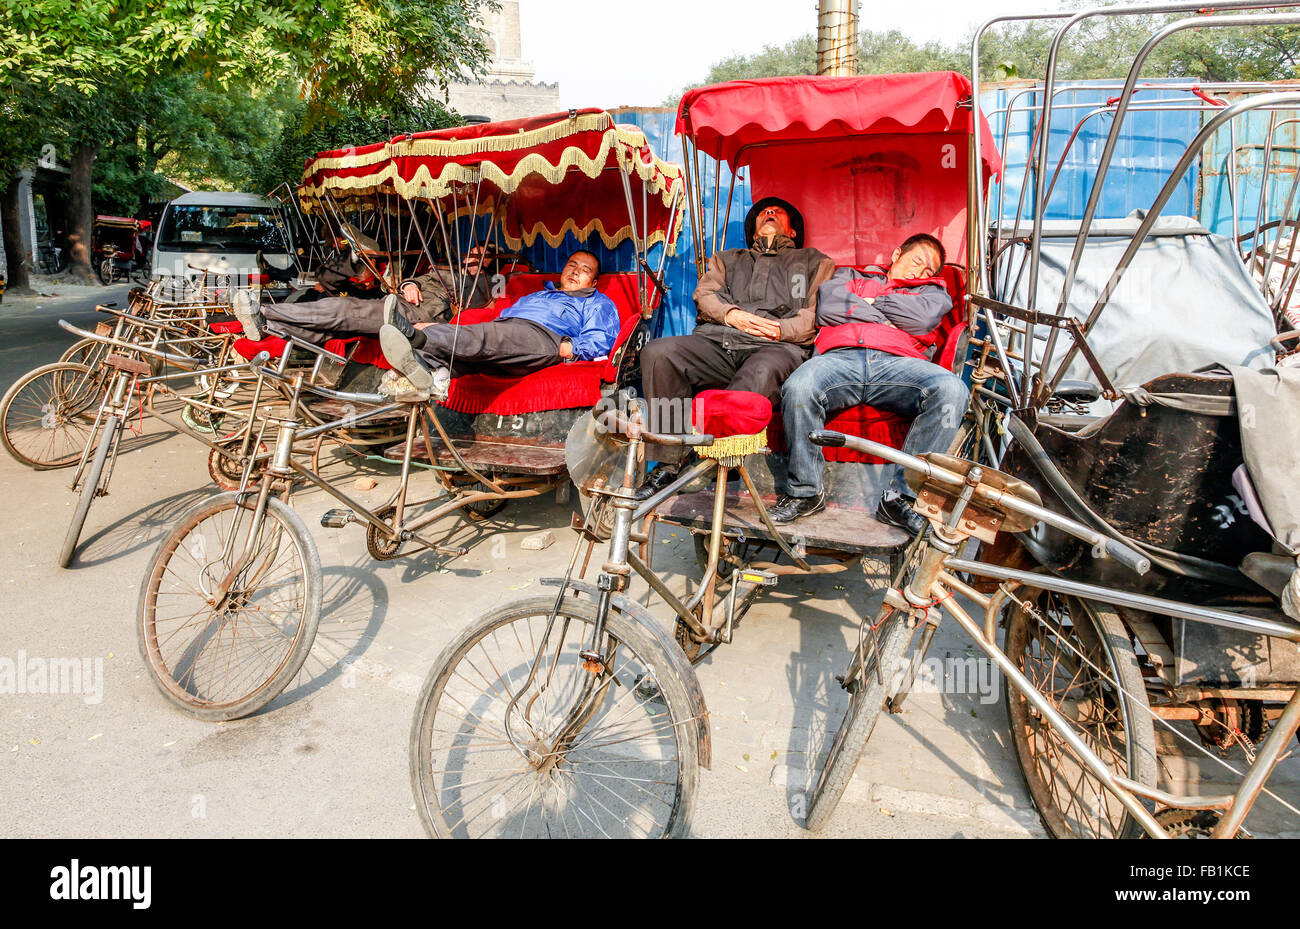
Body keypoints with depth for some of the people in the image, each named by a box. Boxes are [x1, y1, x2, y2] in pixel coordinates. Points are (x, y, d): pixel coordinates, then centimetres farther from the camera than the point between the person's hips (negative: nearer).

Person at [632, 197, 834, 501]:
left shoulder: (814, 261, 29)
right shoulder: (727, 259, 38)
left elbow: (822, 312, 12)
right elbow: (704, 294, 20)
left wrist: (781, 329, -7)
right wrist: (731, 315, -2)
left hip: (775, 346, -2)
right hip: (717, 339, 3)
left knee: (762, 374, -42)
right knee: (657, 352, -28)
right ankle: (668, 464, -27)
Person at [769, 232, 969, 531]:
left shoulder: (933, 291, 34)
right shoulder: (851, 276, 34)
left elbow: (923, 317, 7)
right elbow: (828, 308, 10)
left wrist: (871, 301, 14)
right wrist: (887, 317, 10)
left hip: (898, 361, 1)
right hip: (840, 357, -1)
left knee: (951, 390, -32)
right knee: (798, 388, -36)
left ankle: (900, 496, -26)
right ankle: (805, 491, -17)